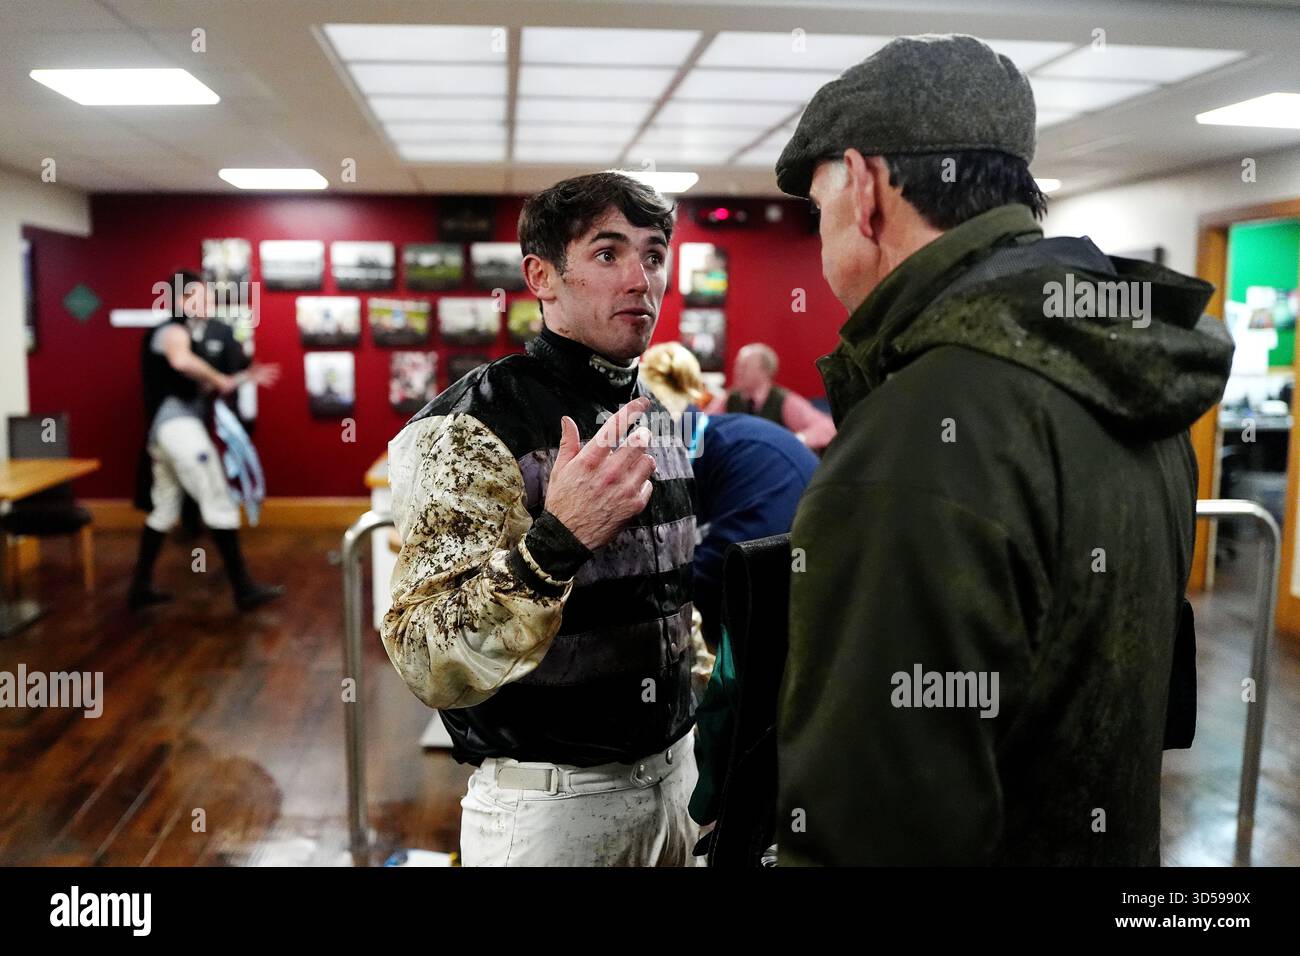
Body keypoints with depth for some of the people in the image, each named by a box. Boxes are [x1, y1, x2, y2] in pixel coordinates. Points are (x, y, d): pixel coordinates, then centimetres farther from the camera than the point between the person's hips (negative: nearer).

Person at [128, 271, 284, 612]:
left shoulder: (177, 332, 25)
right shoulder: (173, 330, -7)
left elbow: (199, 386, 25)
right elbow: (181, 360, -33)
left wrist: (244, 378, 20)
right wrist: (220, 379, -18)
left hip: (163, 429, 11)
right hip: (178, 425, -11)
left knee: (164, 510, 16)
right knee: (219, 505, -9)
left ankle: (140, 587, 20)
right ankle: (244, 589, -9)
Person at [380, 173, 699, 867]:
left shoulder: (656, 419, 5)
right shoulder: (474, 424, -18)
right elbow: (432, 667, -26)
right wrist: (556, 541, -39)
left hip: (672, 773, 7)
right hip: (552, 801, -6)